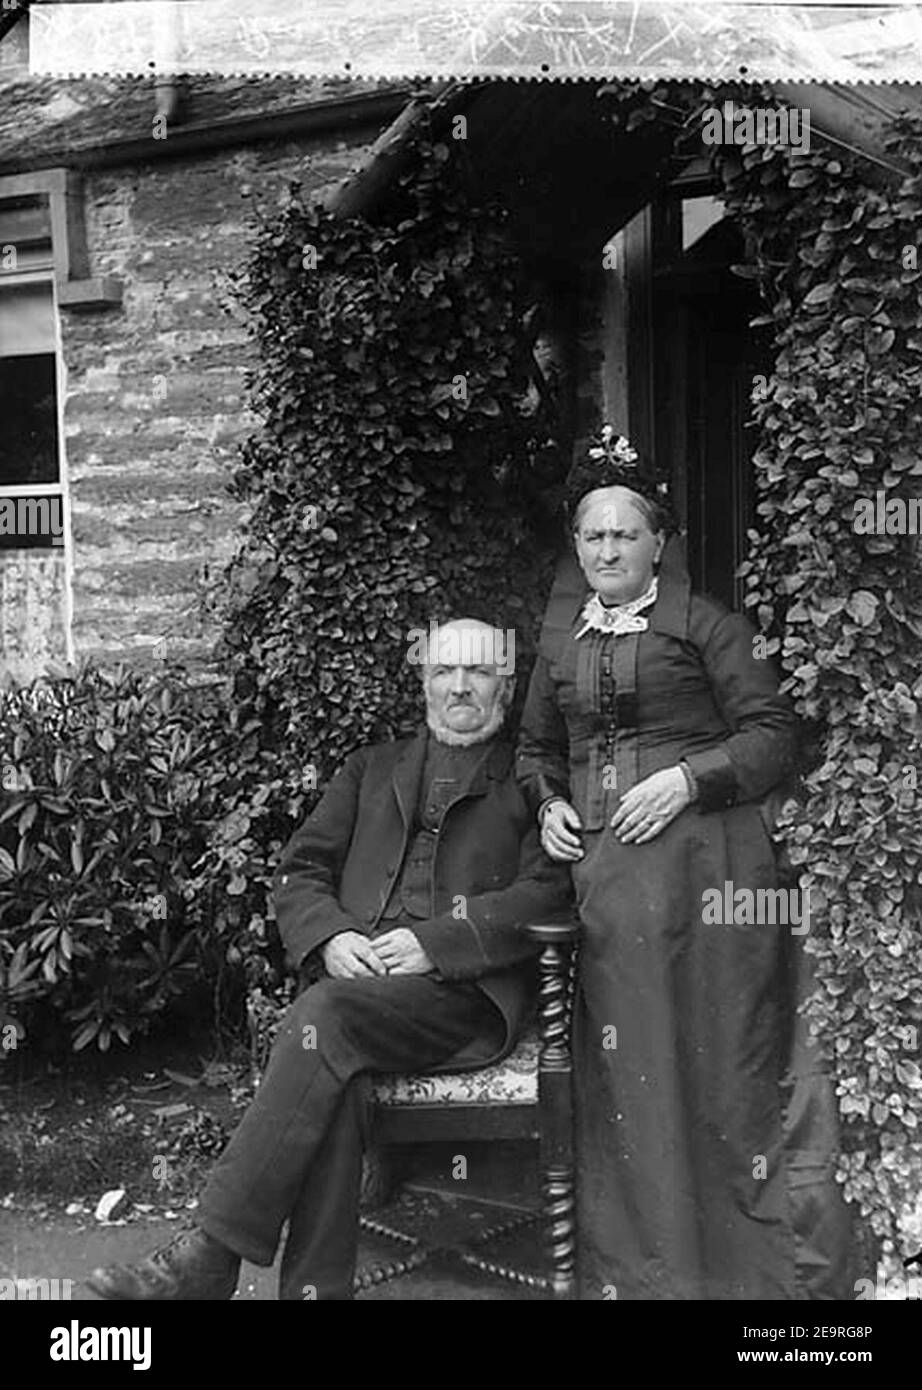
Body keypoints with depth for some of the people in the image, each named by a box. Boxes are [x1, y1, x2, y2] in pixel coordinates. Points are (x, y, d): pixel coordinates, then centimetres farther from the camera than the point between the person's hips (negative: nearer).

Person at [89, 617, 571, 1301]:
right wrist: (331, 937, -3)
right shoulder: (373, 767, 27)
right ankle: (317, 1285, -28)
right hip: (357, 971, 3)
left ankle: (212, 1256, -29)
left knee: (327, 1015, -32)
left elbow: (549, 892, -1)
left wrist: (432, 942, -13)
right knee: (333, 1074, -32)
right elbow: (301, 871, 20)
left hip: (466, 989, -3)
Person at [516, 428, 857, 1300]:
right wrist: (547, 803, 6)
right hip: (605, 873, 4)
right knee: (625, 1065, 6)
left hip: (706, 863, -4)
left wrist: (688, 778, -15)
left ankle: (753, 1262, 13)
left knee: (719, 1056, -1)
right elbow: (535, 748, 25)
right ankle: (639, 1266, 19)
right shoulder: (560, 634, 16)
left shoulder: (705, 623, 1)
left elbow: (773, 736, -2)